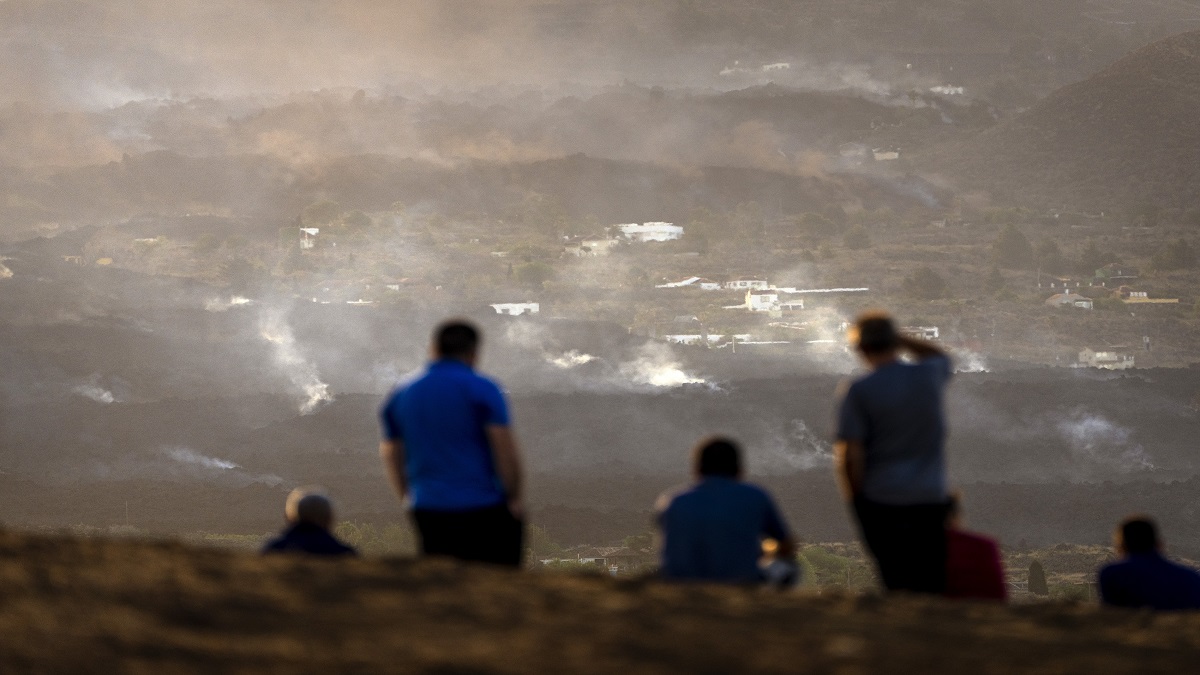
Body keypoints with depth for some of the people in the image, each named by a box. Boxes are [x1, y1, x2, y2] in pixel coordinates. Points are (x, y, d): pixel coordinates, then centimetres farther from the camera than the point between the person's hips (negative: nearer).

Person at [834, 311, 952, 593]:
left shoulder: (859, 392, -8)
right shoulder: (928, 376, 2)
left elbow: (849, 454, -12)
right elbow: (940, 357, 30)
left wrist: (854, 497, 1)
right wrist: (900, 339, 24)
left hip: (880, 499, -2)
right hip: (929, 497, 2)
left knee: (897, 583, 0)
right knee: (931, 584, 4)